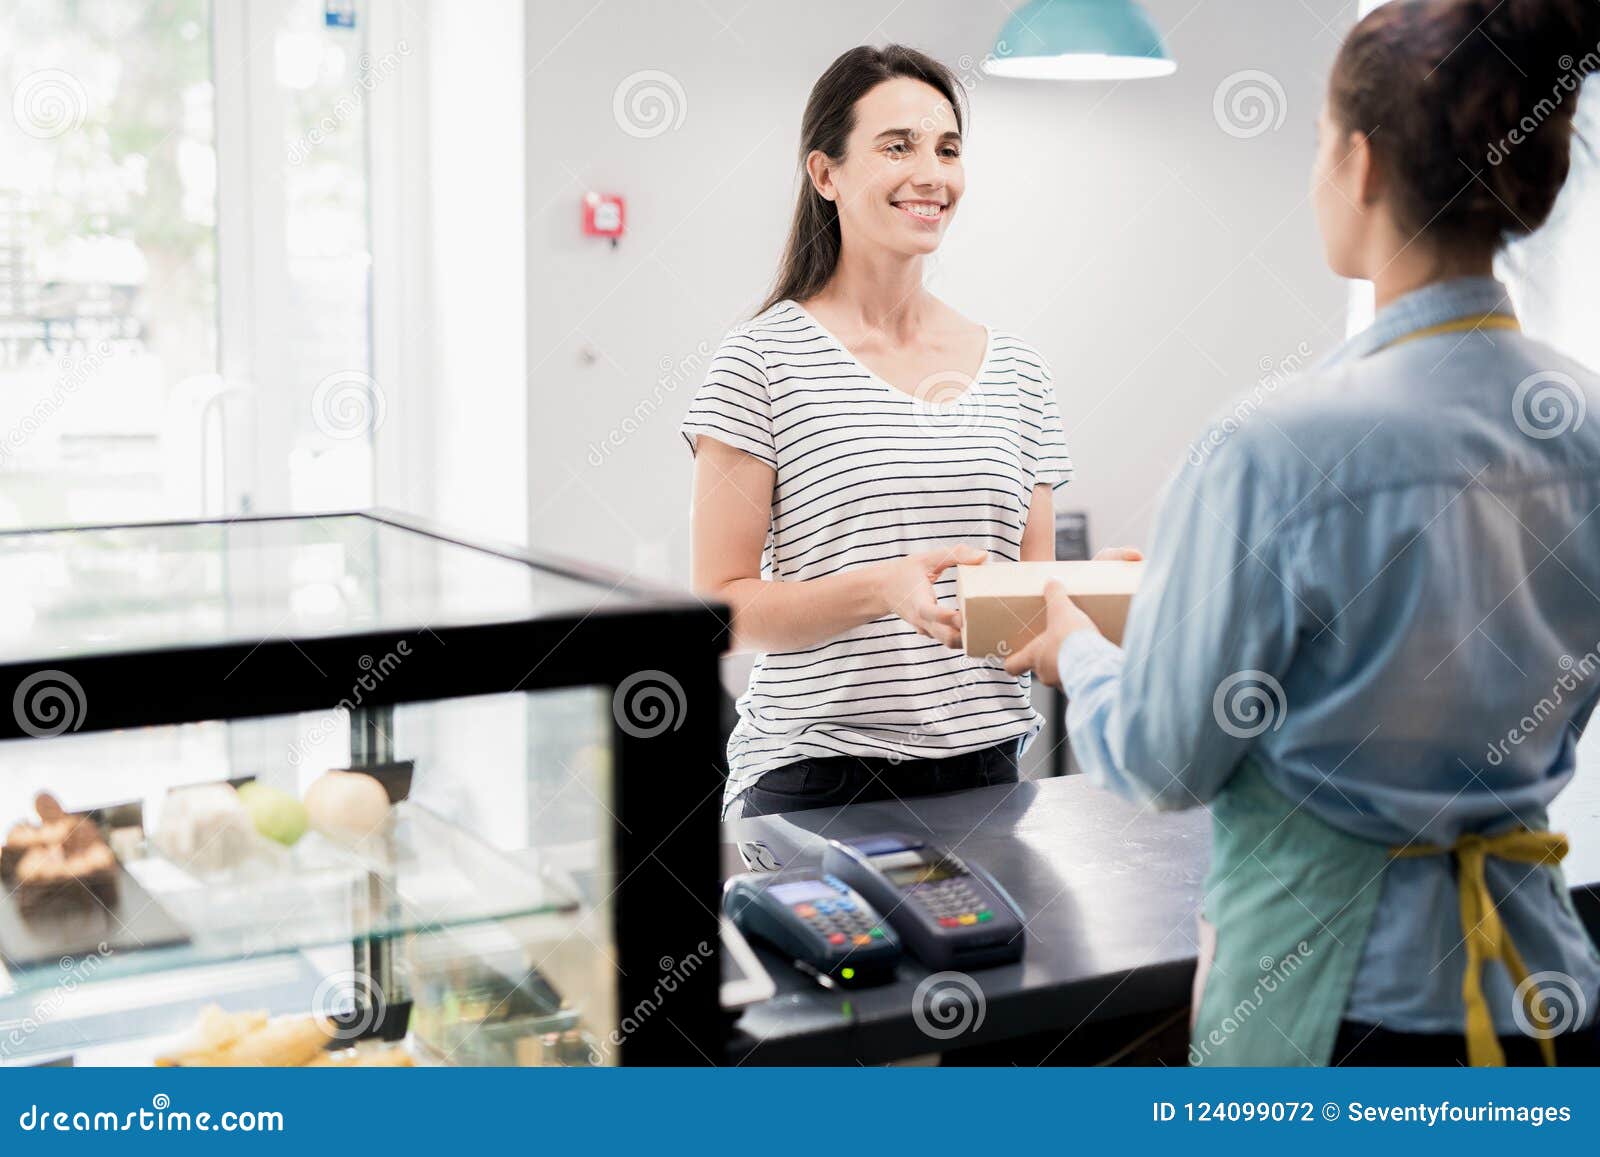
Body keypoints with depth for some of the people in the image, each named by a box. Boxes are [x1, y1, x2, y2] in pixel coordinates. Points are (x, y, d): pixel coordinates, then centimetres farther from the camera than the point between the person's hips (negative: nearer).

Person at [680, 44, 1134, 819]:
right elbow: (722, 608, -7)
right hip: (816, 781, -4)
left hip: (984, 770, 4)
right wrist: (884, 589, -23)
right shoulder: (764, 359, -5)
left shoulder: (1015, 370, 10)